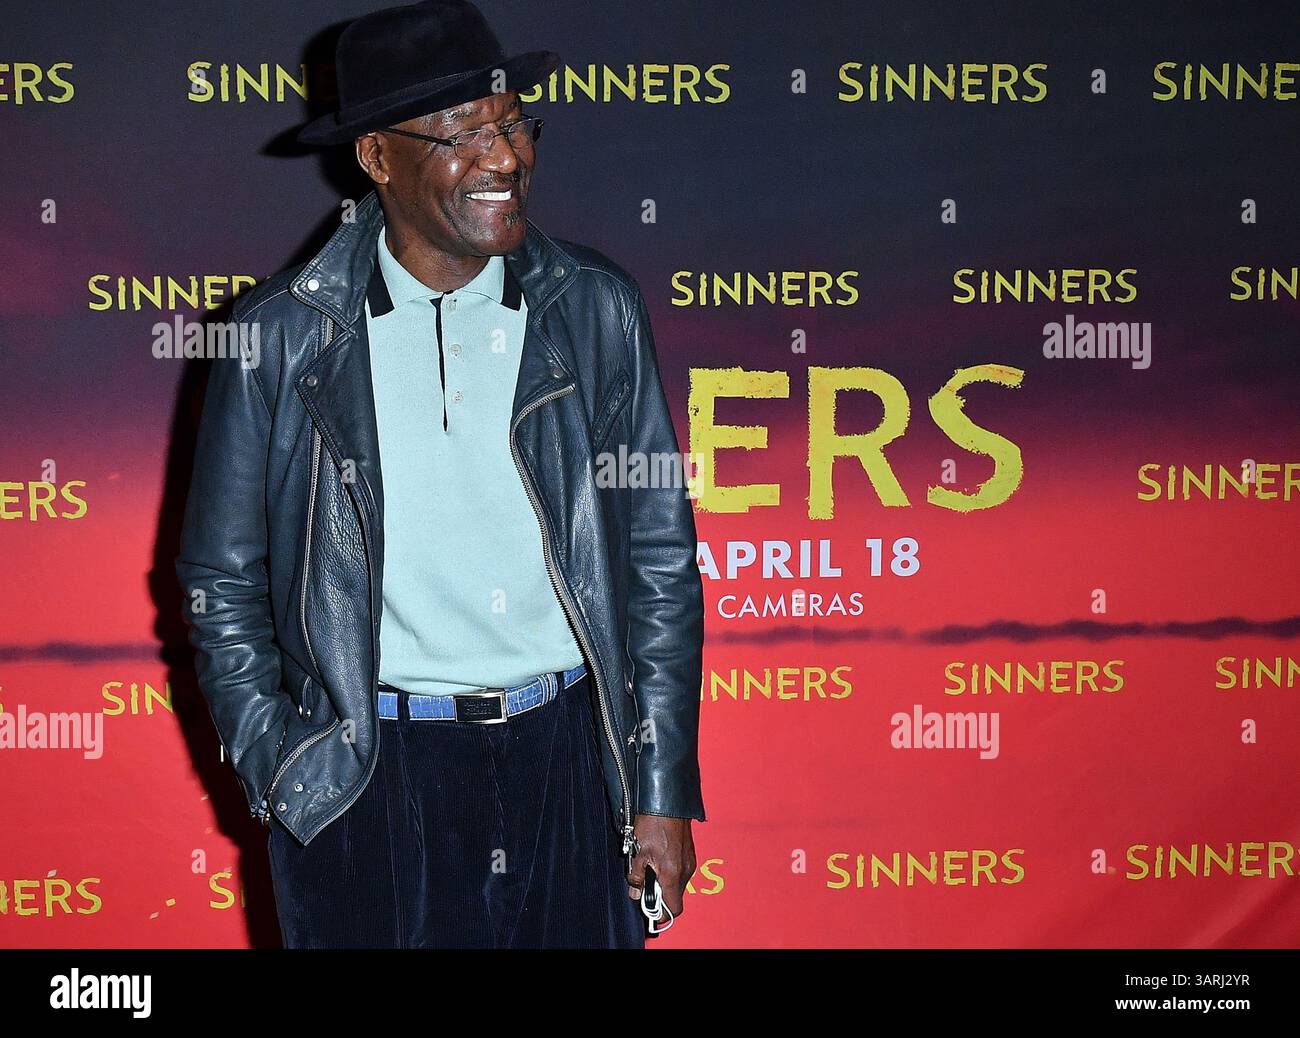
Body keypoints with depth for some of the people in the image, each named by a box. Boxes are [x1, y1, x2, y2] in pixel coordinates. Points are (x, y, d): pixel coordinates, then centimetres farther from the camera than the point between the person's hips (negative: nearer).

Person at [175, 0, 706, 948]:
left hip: (569, 760, 1)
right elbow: (222, 581, 5)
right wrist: (276, 775, -2)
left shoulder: (597, 309, 0)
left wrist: (665, 796, 1)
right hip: (368, 780, -1)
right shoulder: (286, 334, -4)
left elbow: (661, 560, 3)